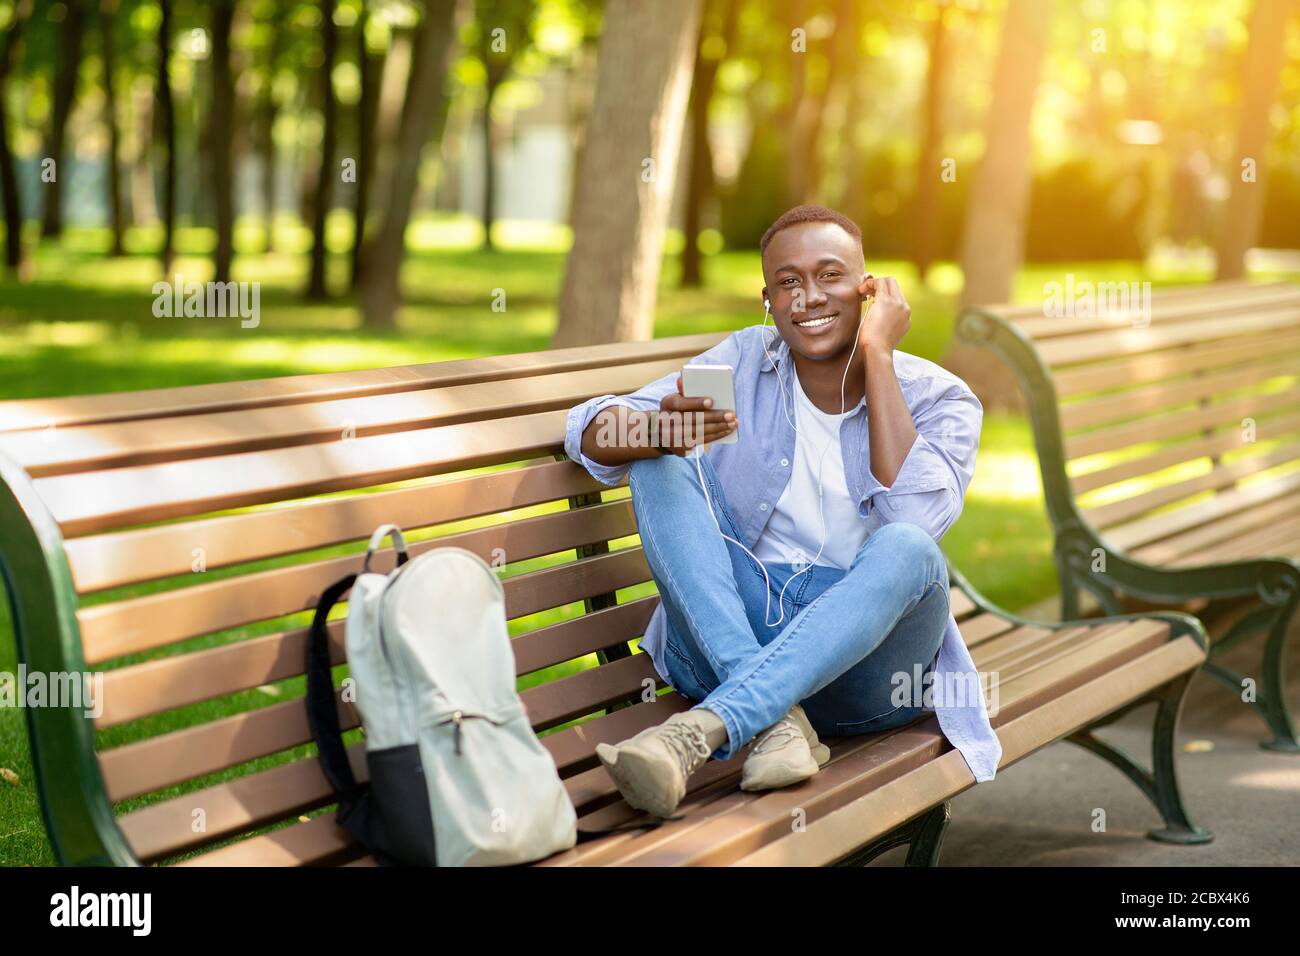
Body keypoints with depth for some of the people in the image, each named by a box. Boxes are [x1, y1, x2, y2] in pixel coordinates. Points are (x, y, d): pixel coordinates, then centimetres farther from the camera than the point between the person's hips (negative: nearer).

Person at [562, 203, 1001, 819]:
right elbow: (592, 432, -3)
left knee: (906, 550, -32)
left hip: (864, 648, -2)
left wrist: (878, 355, -14)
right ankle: (775, 720, -32)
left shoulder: (938, 399, 1)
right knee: (660, 467, -18)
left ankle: (700, 729, -44)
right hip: (731, 637, 2)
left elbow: (916, 516, -20)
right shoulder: (746, 362, 6)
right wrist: (660, 431, -27)